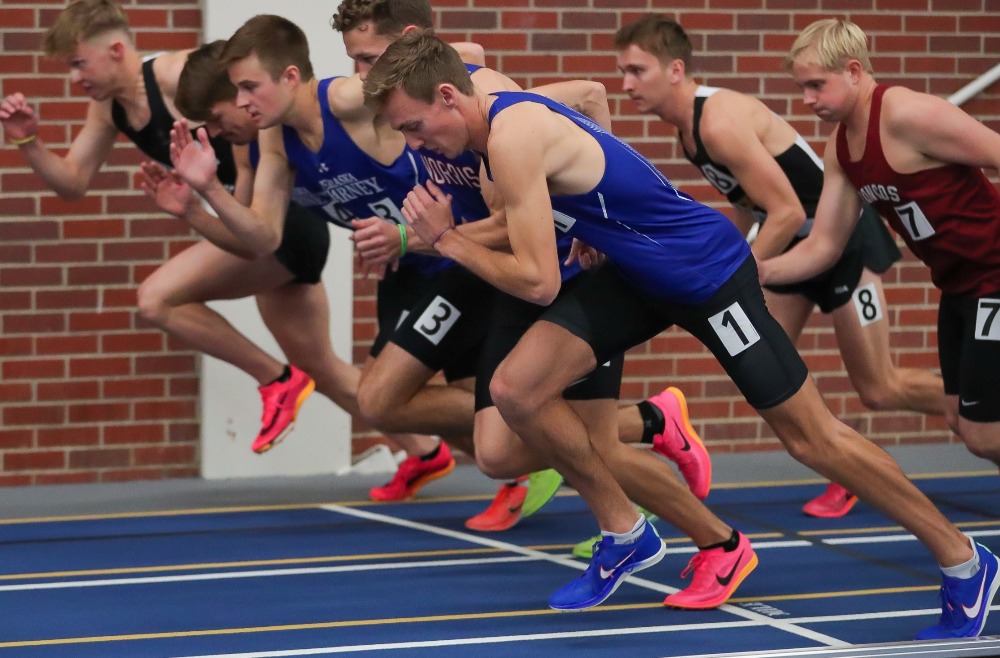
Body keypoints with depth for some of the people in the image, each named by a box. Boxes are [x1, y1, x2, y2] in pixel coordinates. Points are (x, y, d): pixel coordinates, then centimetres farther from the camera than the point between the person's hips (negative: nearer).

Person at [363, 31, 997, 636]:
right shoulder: (499, 106, -1)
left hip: (707, 271, -9)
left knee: (813, 437, -1)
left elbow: (538, 282, -29)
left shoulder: (514, 139, -29)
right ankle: (626, 534, 14)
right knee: (515, 389, -5)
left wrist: (447, 240, -16)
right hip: (639, 275, 9)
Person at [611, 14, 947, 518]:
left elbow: (788, 213, -30)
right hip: (794, 240, 9)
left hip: (845, 234, -9)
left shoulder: (721, 123, -29)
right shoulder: (688, 130, -1)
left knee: (879, 390, -2)